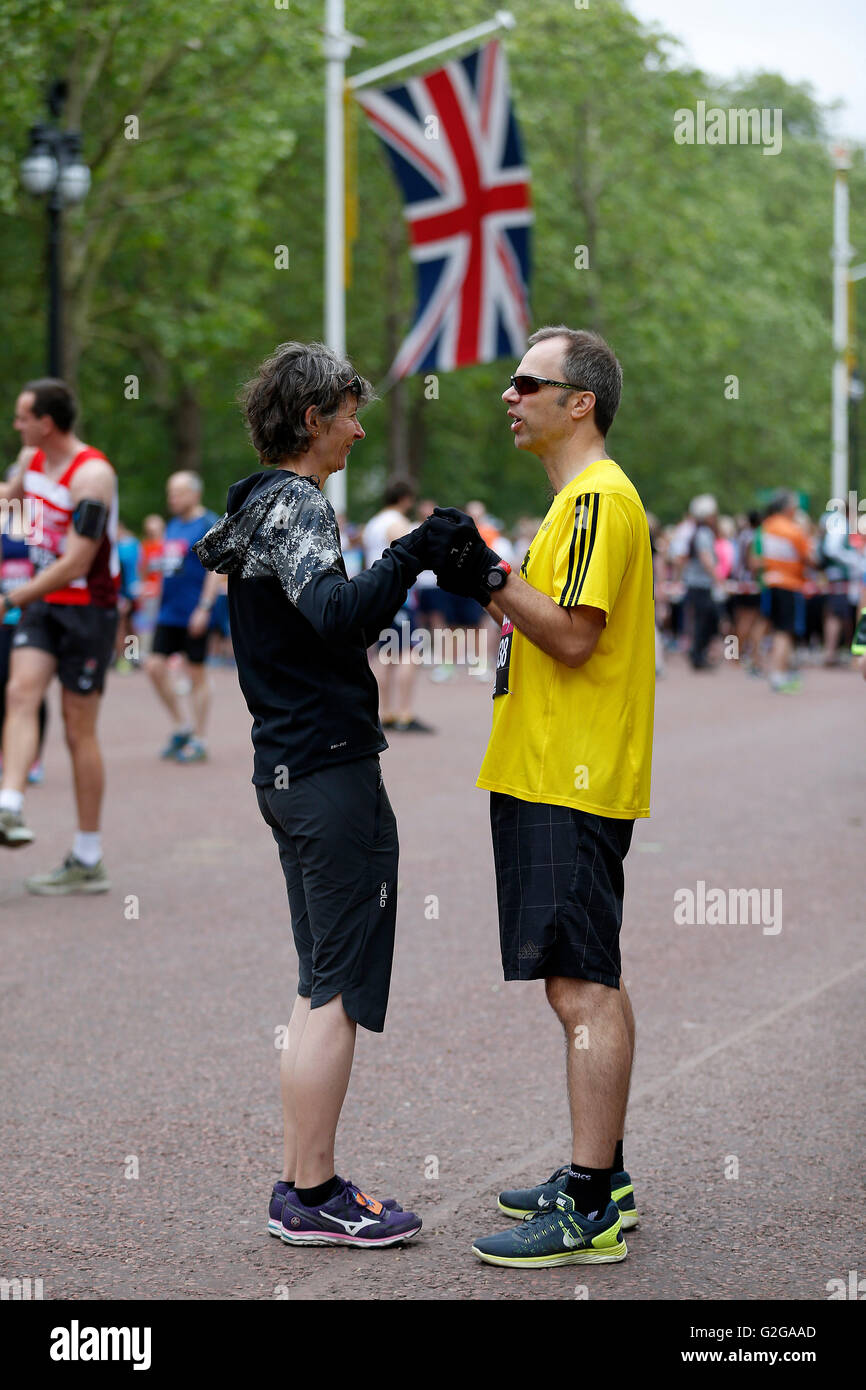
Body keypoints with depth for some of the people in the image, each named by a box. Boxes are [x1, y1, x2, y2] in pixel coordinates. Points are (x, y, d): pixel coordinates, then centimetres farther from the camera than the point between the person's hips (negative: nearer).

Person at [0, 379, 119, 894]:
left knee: (79, 730, -2)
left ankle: (88, 861, 6)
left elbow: (75, 564, -25)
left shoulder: (91, 475, -21)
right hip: (44, 602, 7)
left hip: (89, 609, -7)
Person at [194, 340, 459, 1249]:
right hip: (330, 770, -10)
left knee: (322, 986, 15)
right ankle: (311, 1197, 1)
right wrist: (409, 555, -33)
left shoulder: (257, 508, 17)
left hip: (288, 768, 10)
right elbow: (335, 613, -31)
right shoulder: (293, 505, -13)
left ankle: (299, 1187, 18)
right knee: (338, 989, -5)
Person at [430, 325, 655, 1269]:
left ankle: (589, 1211, -5)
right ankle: (598, 1179, 22)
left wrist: (491, 577, -16)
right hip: (551, 777, 11)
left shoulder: (599, 496, -13)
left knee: (582, 988, -8)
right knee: (580, 986, 14)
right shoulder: (584, 497, 19)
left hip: (570, 786, -11)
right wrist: (485, 583, 10)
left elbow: (574, 635, -20)